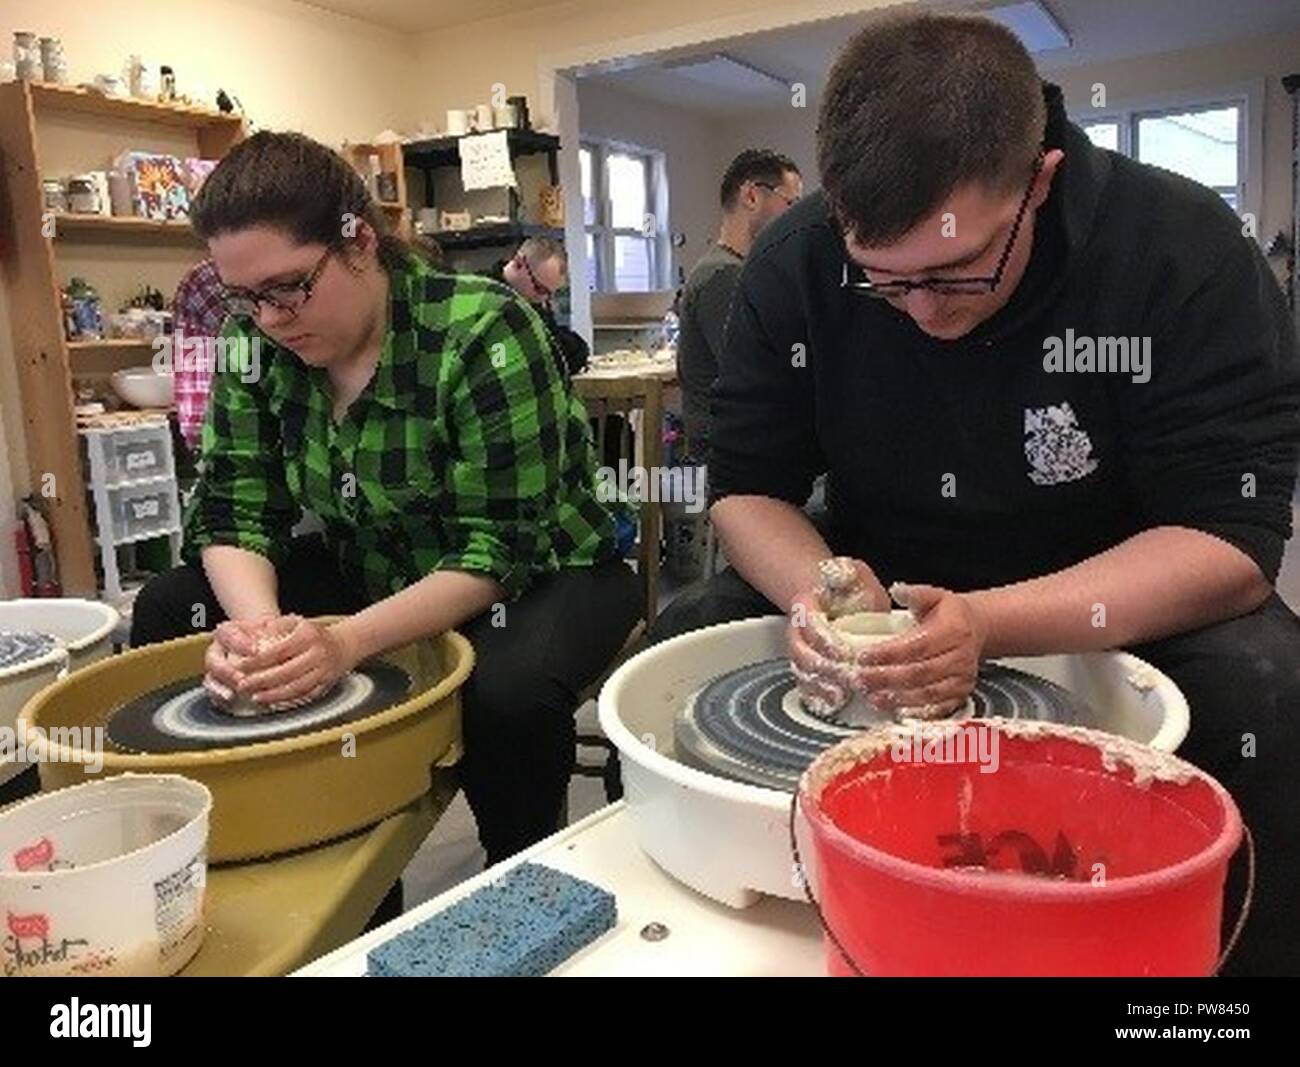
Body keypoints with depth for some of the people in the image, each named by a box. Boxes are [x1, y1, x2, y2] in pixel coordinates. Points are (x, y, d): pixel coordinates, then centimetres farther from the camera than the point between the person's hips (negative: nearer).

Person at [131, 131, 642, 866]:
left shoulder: (484, 336, -25)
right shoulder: (256, 346, -7)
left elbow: (498, 549, -27)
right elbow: (233, 510, -7)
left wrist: (347, 641, -37)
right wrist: (258, 623, -28)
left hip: (535, 574, -5)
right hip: (373, 575, 6)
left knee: (508, 690, -36)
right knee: (168, 611, -6)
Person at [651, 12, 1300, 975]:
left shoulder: (1184, 251, -21)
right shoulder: (794, 265, -13)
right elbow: (747, 487, -8)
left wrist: (984, 625, -37)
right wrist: (816, 589, -31)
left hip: (1125, 615, -2)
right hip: (881, 595, 3)